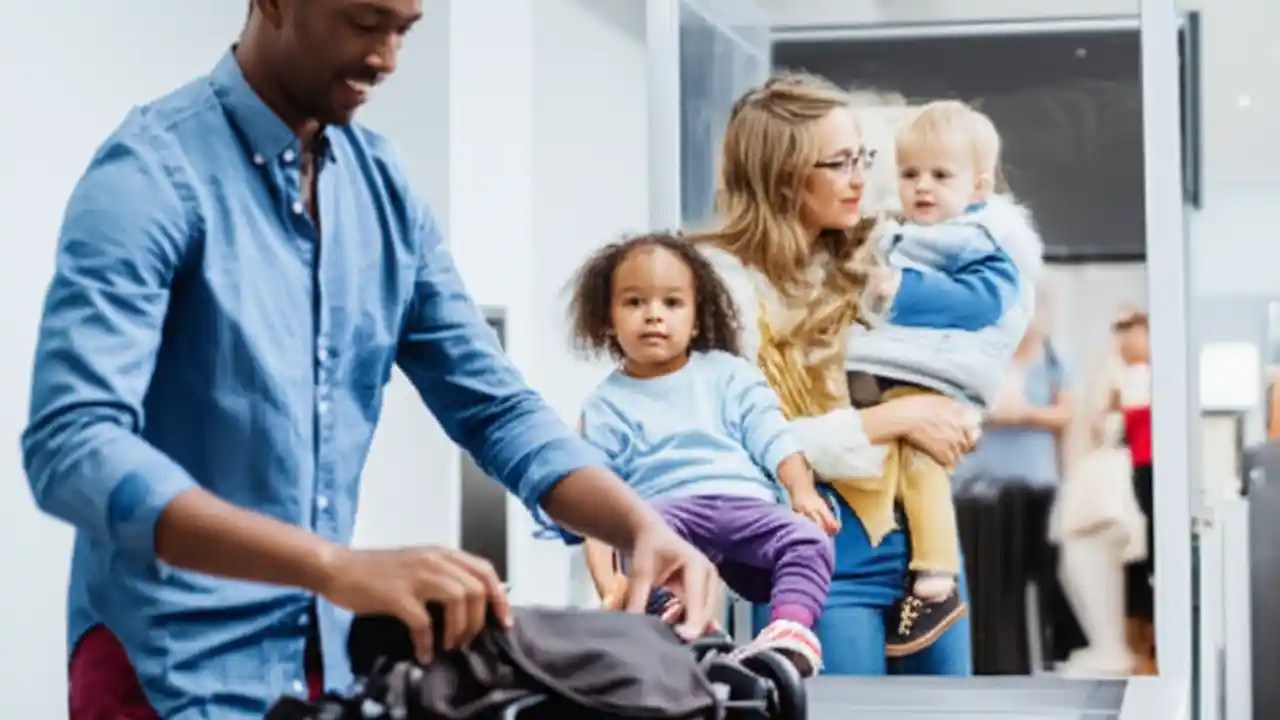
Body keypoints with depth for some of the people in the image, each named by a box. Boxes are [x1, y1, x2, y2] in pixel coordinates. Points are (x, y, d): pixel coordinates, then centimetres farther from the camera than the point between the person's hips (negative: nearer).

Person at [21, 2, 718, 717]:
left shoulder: (384, 186, 4)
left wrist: (643, 525, -12)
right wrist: (333, 565, -39)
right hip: (172, 661, -6)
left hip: (333, 651, 7)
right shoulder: (152, 172, -16)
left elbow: (495, 407, 7)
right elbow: (72, 447, -28)